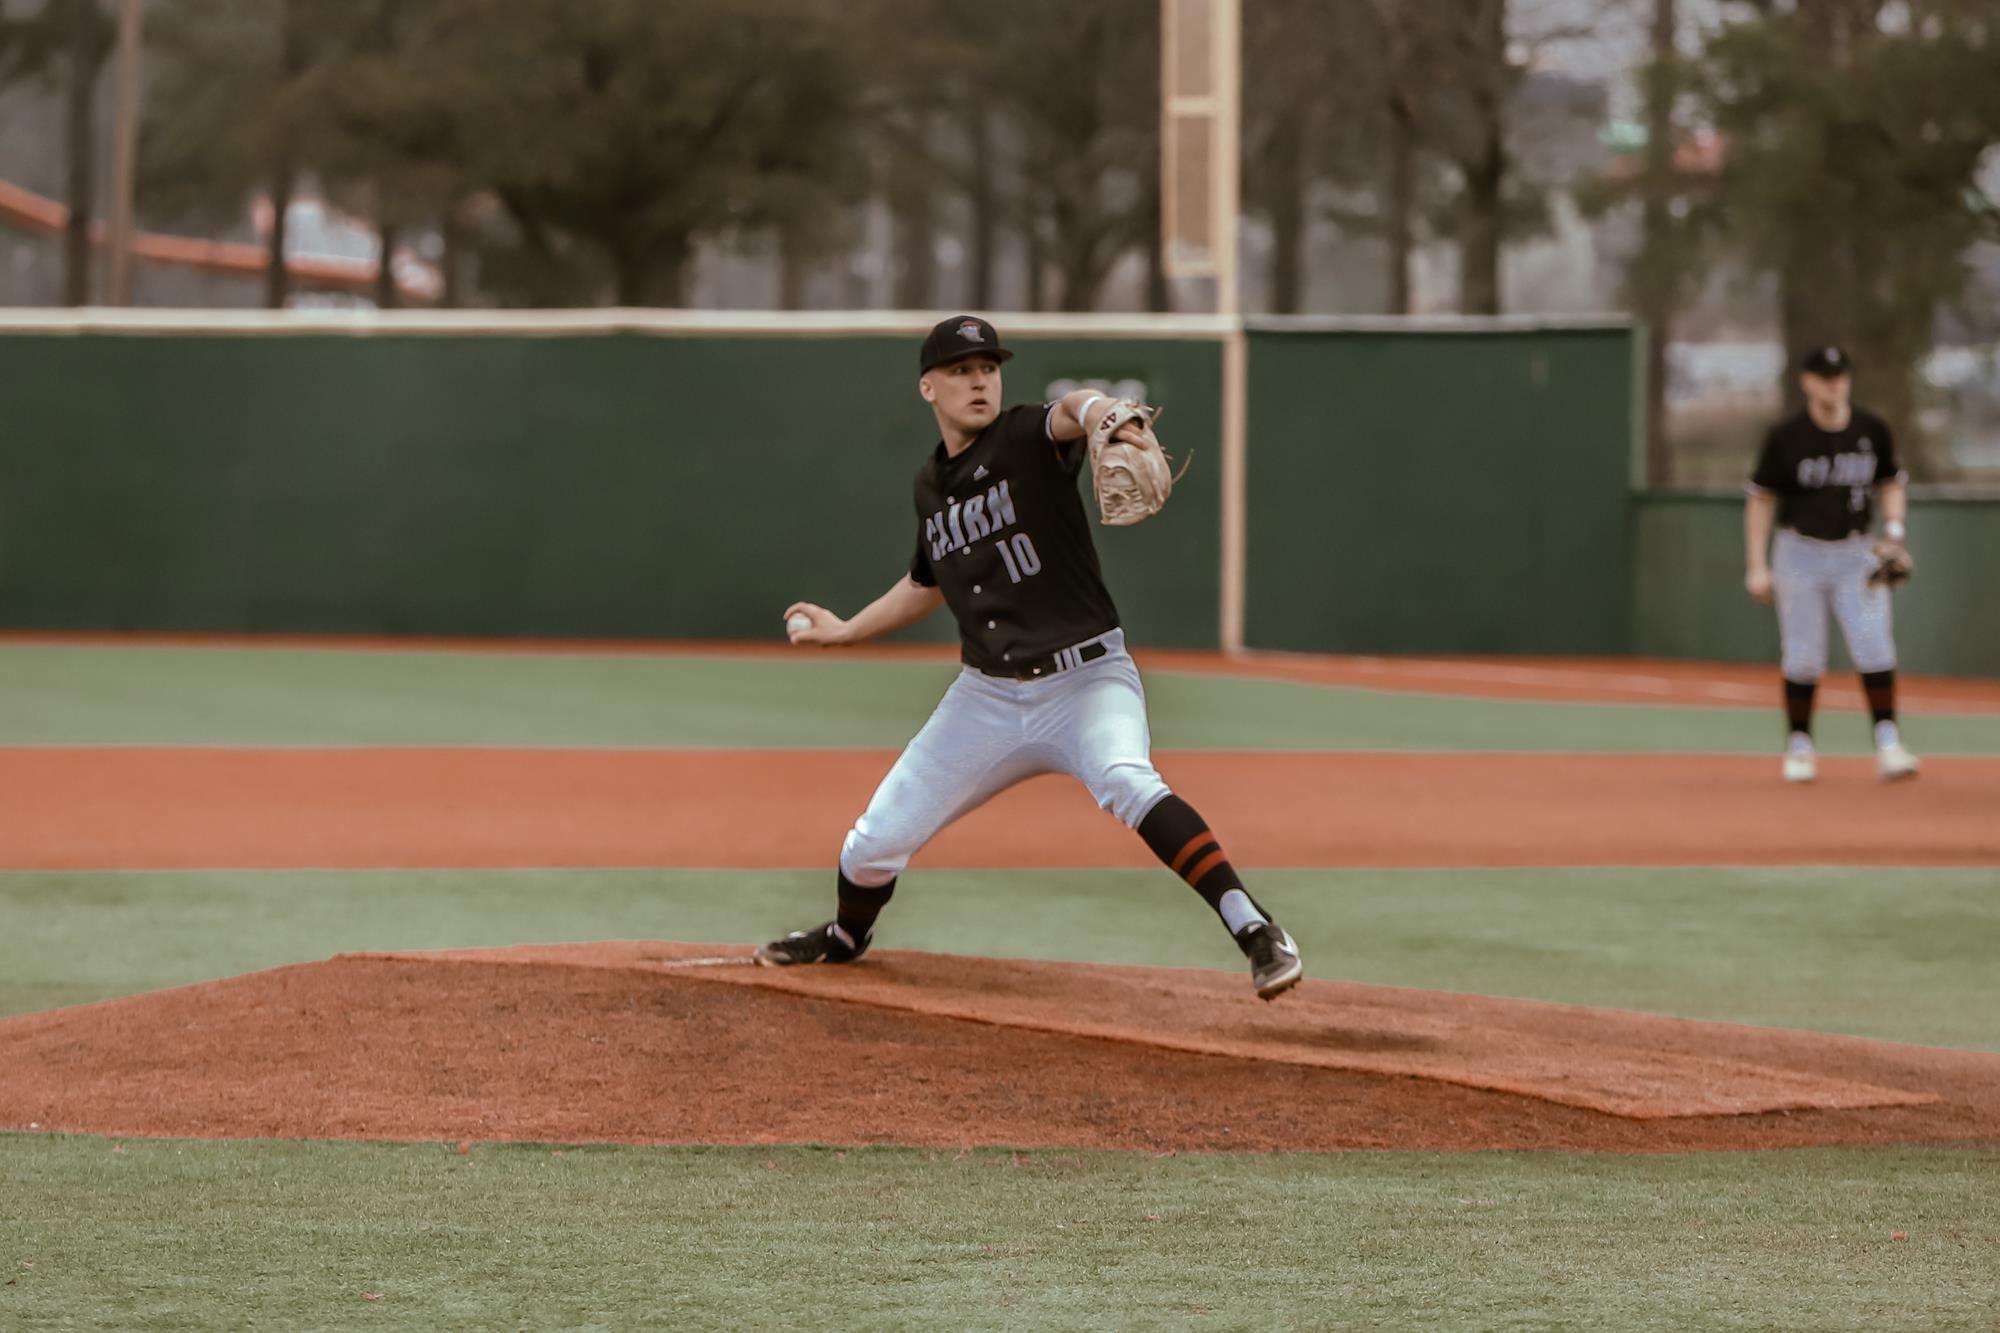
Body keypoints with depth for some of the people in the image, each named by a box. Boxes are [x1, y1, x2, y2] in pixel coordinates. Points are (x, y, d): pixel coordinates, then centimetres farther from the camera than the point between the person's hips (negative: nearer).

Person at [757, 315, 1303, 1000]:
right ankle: (847, 937, 43)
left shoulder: (1027, 438, -10)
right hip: (986, 697, 6)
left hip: (1085, 679, -6)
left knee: (1126, 783, -37)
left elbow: (1072, 410, -36)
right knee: (873, 843, 8)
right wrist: (844, 630, 25)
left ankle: (1257, 933, -39)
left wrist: (1104, 415, -59)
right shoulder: (931, 483, 8)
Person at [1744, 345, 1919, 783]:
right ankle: (1799, 747, 15)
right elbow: (1760, 499, 0)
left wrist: (1894, 532, -5)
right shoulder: (1785, 437, -6)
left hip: (1855, 556, 1)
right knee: (1803, 660, 1)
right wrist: (1757, 566, -5)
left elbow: (1891, 484, 13)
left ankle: (1888, 745, -14)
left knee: (1874, 647, -13)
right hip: (1801, 554, -1)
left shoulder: (1873, 430, 1)